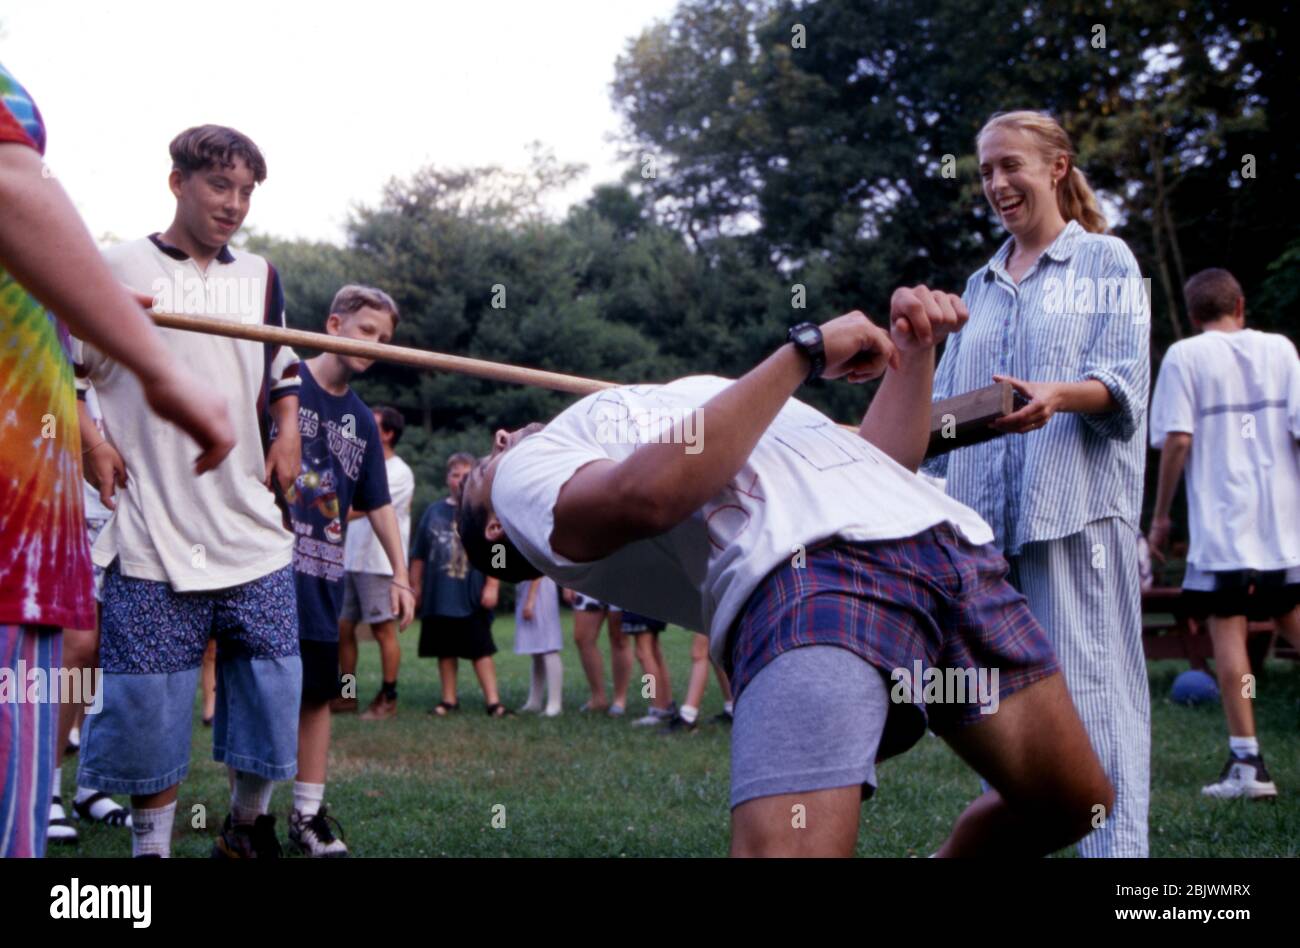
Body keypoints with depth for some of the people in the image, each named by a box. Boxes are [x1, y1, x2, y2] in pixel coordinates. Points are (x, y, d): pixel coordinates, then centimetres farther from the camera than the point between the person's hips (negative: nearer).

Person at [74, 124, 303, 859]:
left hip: (253, 528, 4)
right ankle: (152, 842, 14)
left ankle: (249, 825, 25)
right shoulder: (114, 268, 1)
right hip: (151, 527, -3)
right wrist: (89, 441, -4)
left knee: (271, 687, 5)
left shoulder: (260, 277, 13)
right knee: (149, 699, -1)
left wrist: (288, 430, 9)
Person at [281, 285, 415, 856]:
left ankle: (308, 816, 16)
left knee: (317, 693, 8)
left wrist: (400, 574, 12)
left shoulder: (362, 421, 14)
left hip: (324, 575, 6)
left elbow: (378, 504, 17)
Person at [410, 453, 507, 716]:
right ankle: (449, 700, 19)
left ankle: (493, 701, -4)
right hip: (439, 598, 4)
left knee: (481, 649, -3)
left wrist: (492, 586, -9)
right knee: (445, 650, 10)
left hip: (473, 598, -4)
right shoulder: (434, 511, 9)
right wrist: (415, 586, 11)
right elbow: (419, 554, 13)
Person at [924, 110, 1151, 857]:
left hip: (1077, 506, -5)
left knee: (1090, 685, -9)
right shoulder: (981, 286, 22)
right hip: (987, 513, 5)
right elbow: (946, 400, 21)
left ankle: (1116, 845, -8)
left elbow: (1122, 382, -7)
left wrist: (1059, 396, -26)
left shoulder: (1105, 261, 6)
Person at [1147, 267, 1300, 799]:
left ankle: (1247, 762, -4)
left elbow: (1177, 440, -8)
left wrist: (1161, 515, 0)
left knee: (1227, 628, -2)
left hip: (1220, 520, -4)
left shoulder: (1184, 356, -1)